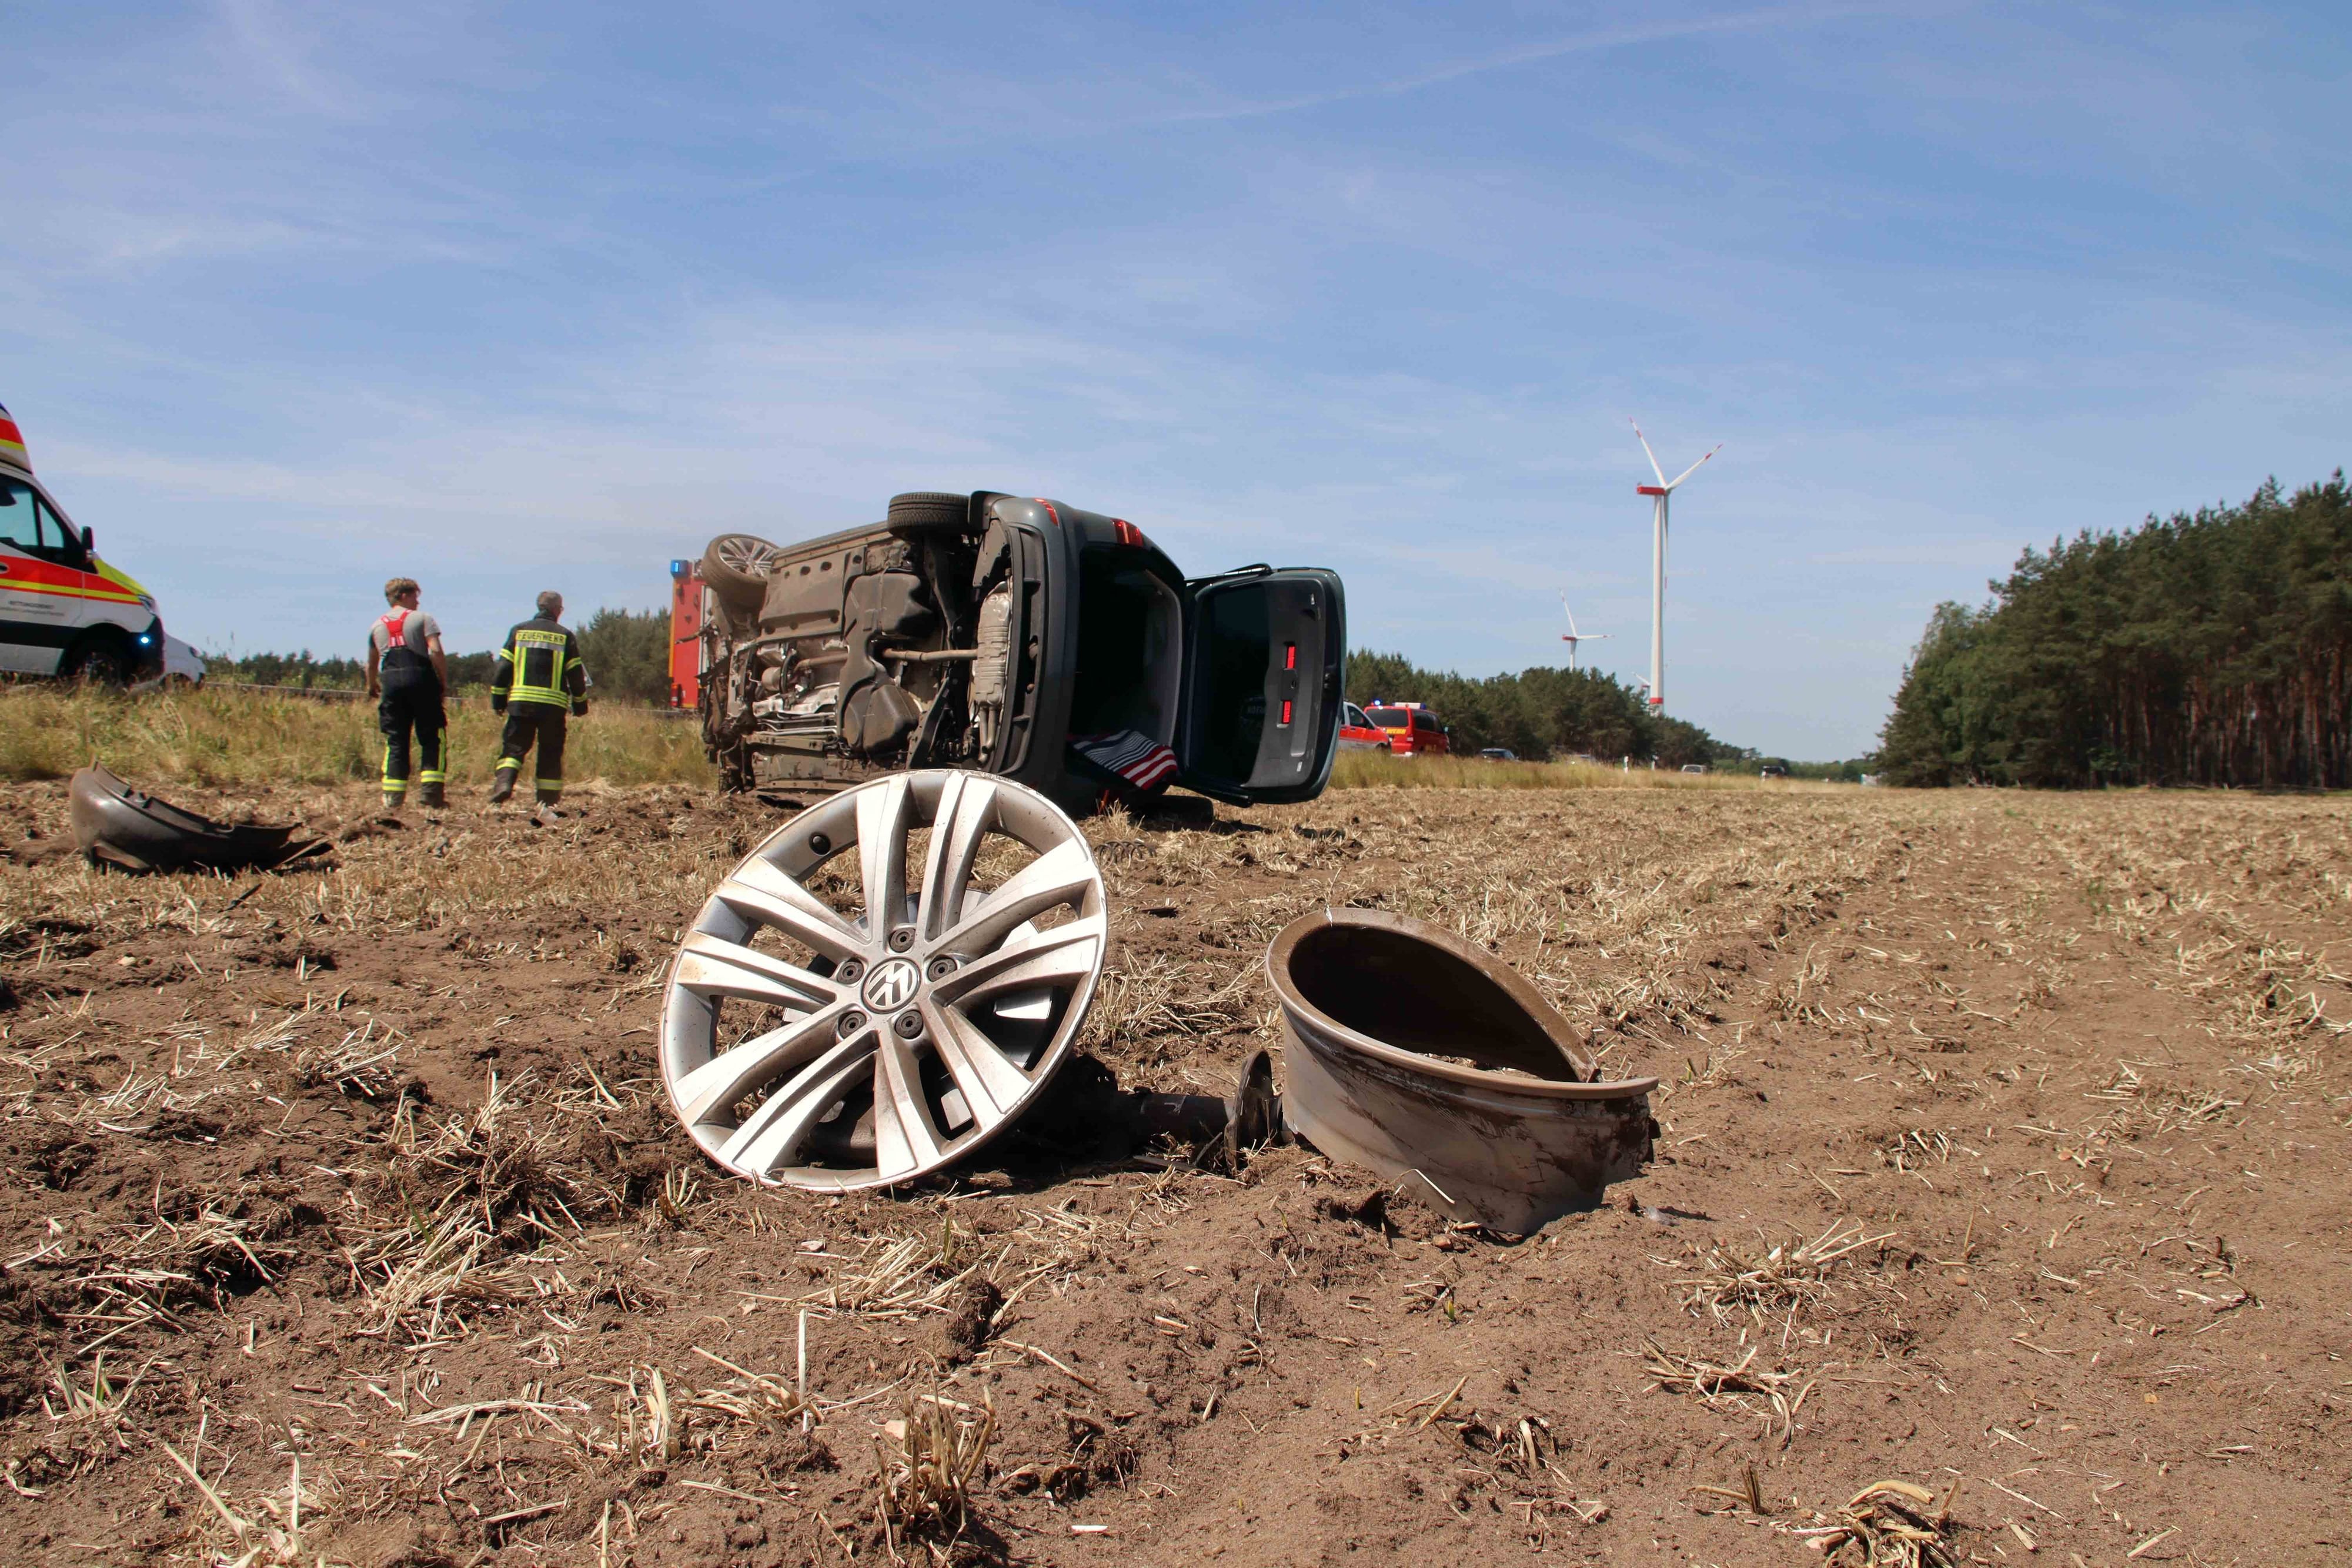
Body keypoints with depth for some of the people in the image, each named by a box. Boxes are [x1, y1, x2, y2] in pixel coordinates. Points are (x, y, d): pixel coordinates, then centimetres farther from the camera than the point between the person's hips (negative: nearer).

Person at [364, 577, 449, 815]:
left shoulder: (377, 625, 17)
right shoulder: (422, 619, 3)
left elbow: (372, 663, 25)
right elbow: (436, 652, -11)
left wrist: (372, 686, 43)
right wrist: (444, 680, -2)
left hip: (391, 682, 4)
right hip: (421, 679, -4)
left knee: (395, 742, 6)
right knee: (432, 737, 4)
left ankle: (392, 800, 1)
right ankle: (431, 790, -6)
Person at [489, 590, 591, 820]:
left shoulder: (519, 631, 8)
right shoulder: (564, 636, 5)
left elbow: (503, 667, 5)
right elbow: (576, 674, 6)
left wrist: (498, 699, 11)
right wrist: (580, 704, 16)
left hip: (521, 701, 1)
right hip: (554, 705, -1)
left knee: (513, 747, 7)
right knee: (550, 755, 6)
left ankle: (504, 782, -19)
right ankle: (546, 804, 2)